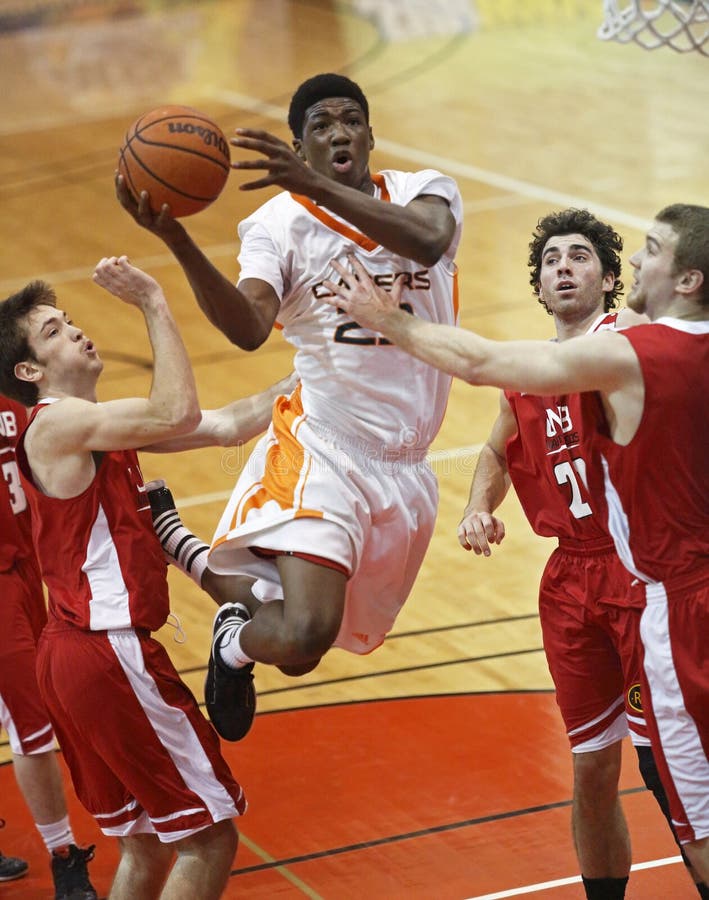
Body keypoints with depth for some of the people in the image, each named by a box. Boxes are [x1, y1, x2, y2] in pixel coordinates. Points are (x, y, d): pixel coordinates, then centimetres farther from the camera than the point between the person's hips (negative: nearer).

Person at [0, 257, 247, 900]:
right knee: (209, 836, -6)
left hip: (81, 650, 10)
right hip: (108, 653, -10)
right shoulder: (56, 422, -13)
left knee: (148, 842, 18)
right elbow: (178, 414, -27)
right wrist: (154, 304, -19)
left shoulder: (91, 427, 15)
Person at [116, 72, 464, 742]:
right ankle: (234, 640, 11)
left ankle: (253, 602, 50)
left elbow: (426, 241, -26)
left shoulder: (423, 192, 1)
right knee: (303, 636, -25)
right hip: (321, 450, -4)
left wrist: (316, 186, -38)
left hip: (405, 467, 4)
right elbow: (249, 329, -24)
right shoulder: (279, 224, -5)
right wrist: (177, 242, -39)